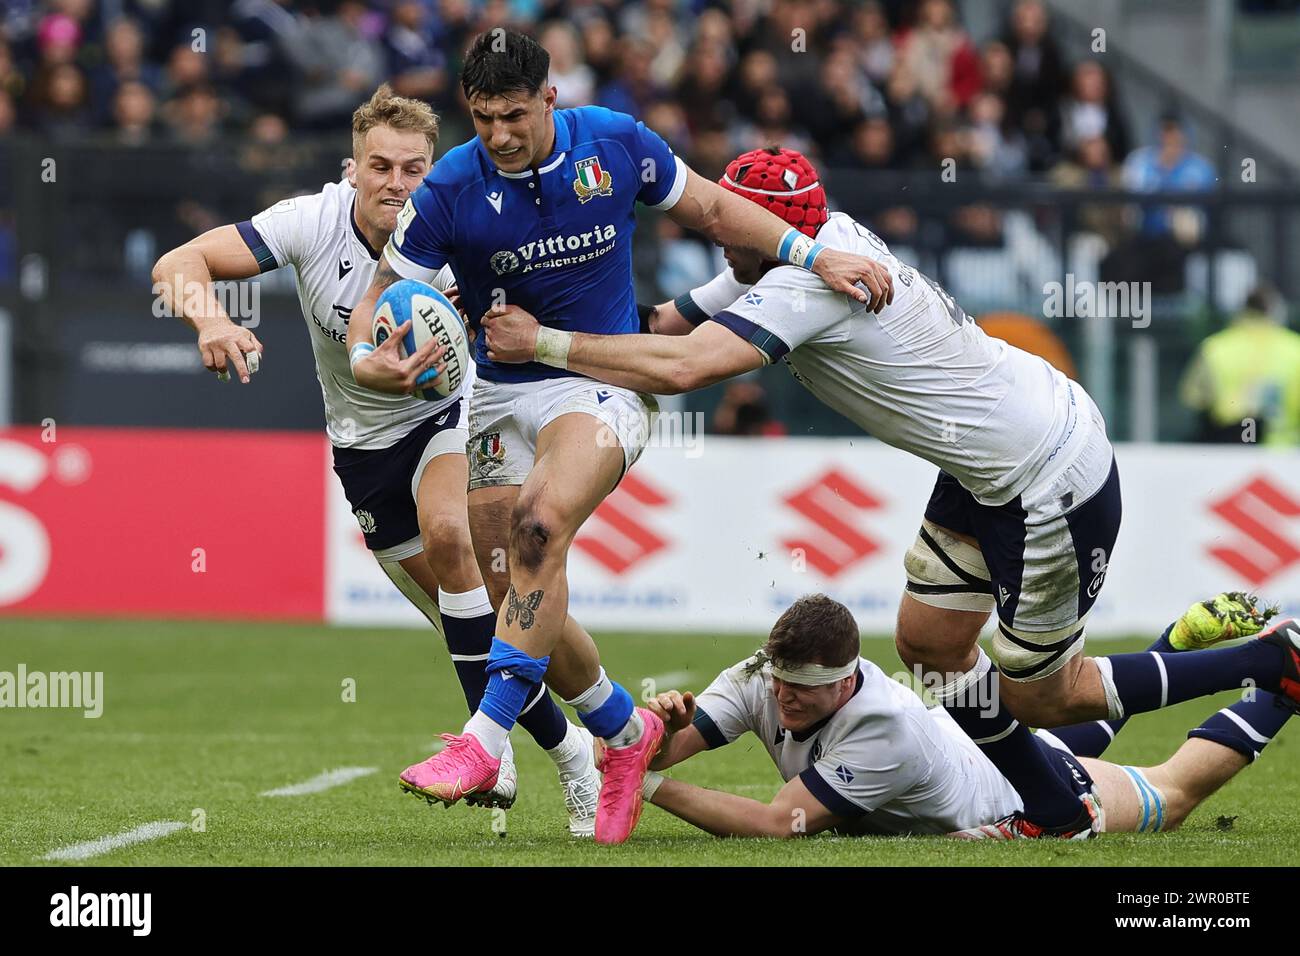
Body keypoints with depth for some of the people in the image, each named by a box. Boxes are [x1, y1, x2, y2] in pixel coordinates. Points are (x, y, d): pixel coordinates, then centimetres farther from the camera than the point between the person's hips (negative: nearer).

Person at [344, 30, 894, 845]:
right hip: (501, 397, 3)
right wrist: (366, 361, -26)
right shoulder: (449, 191, -10)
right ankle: (626, 732, 28)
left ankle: (486, 742, -34)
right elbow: (381, 296, -3)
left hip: (604, 382, -3)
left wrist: (816, 256, 1)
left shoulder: (615, 143, -8)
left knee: (540, 525, -30)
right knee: (522, 602, 0)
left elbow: (711, 208, 9)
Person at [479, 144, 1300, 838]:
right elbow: (667, 324, 7)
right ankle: (1056, 817, 23)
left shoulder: (805, 283, -27)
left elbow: (680, 368, -38)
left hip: (1054, 483, -9)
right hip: (991, 471, 9)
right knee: (928, 645, 11)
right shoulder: (824, 241, 1)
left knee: (1042, 698, 6)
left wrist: (545, 342, -28)